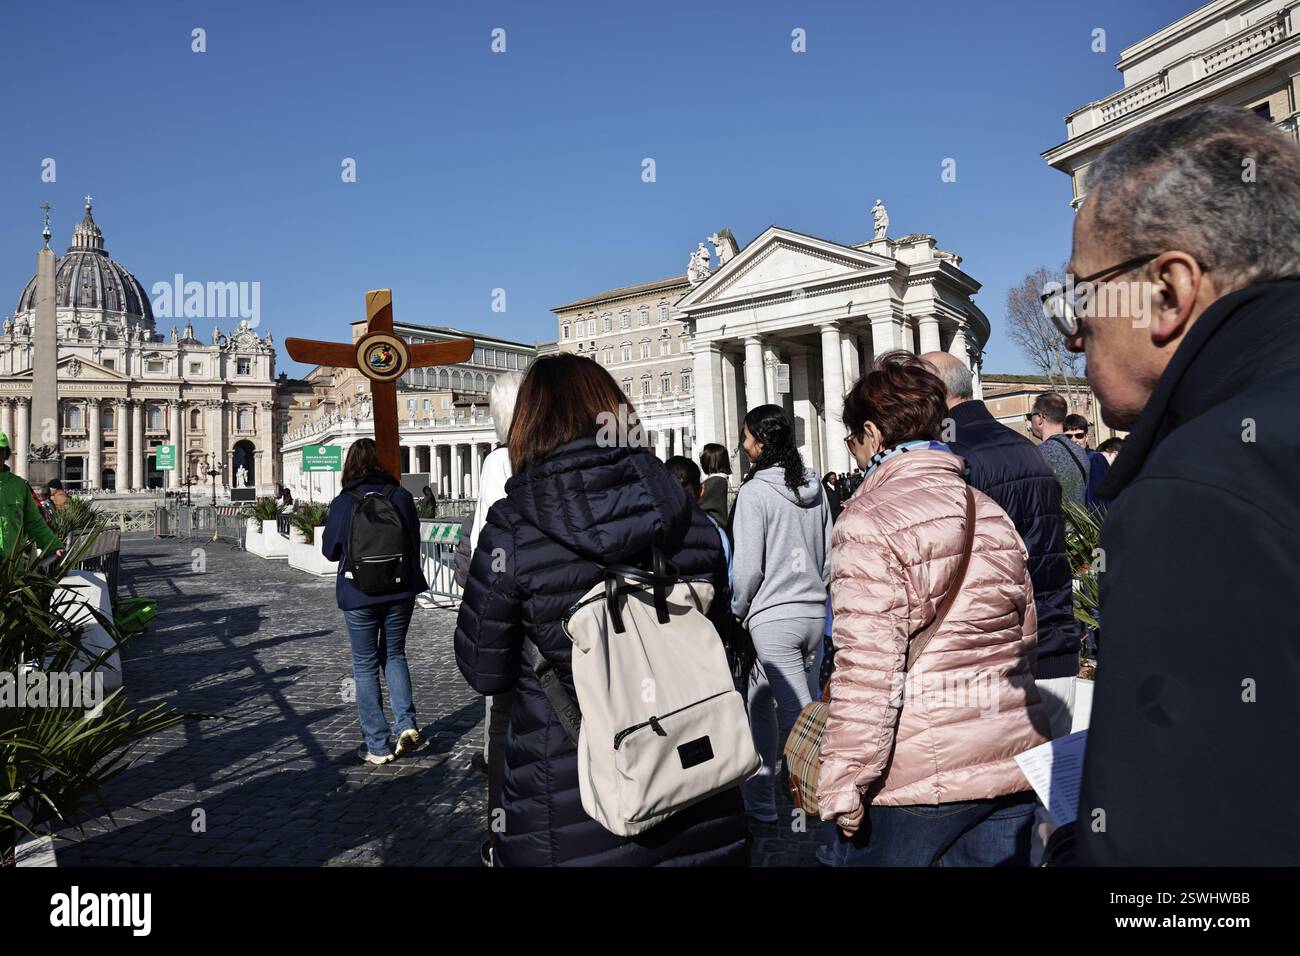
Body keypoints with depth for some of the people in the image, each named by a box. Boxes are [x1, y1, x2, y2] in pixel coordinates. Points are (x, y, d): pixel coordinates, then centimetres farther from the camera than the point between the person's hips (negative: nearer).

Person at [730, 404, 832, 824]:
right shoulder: (814, 487, 5)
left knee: (799, 713, 0)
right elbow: (829, 555, 11)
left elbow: (748, 567, -14)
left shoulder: (755, 491, -14)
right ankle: (760, 788, 31)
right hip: (814, 612, 7)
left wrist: (740, 609, 0)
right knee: (760, 696, 20)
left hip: (773, 616, -7)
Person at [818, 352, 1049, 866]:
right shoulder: (991, 512, 7)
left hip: (920, 776, -6)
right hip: (1012, 763, 7)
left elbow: (865, 668, -22)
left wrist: (842, 788, -14)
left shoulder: (869, 522, -17)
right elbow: (1025, 635, 15)